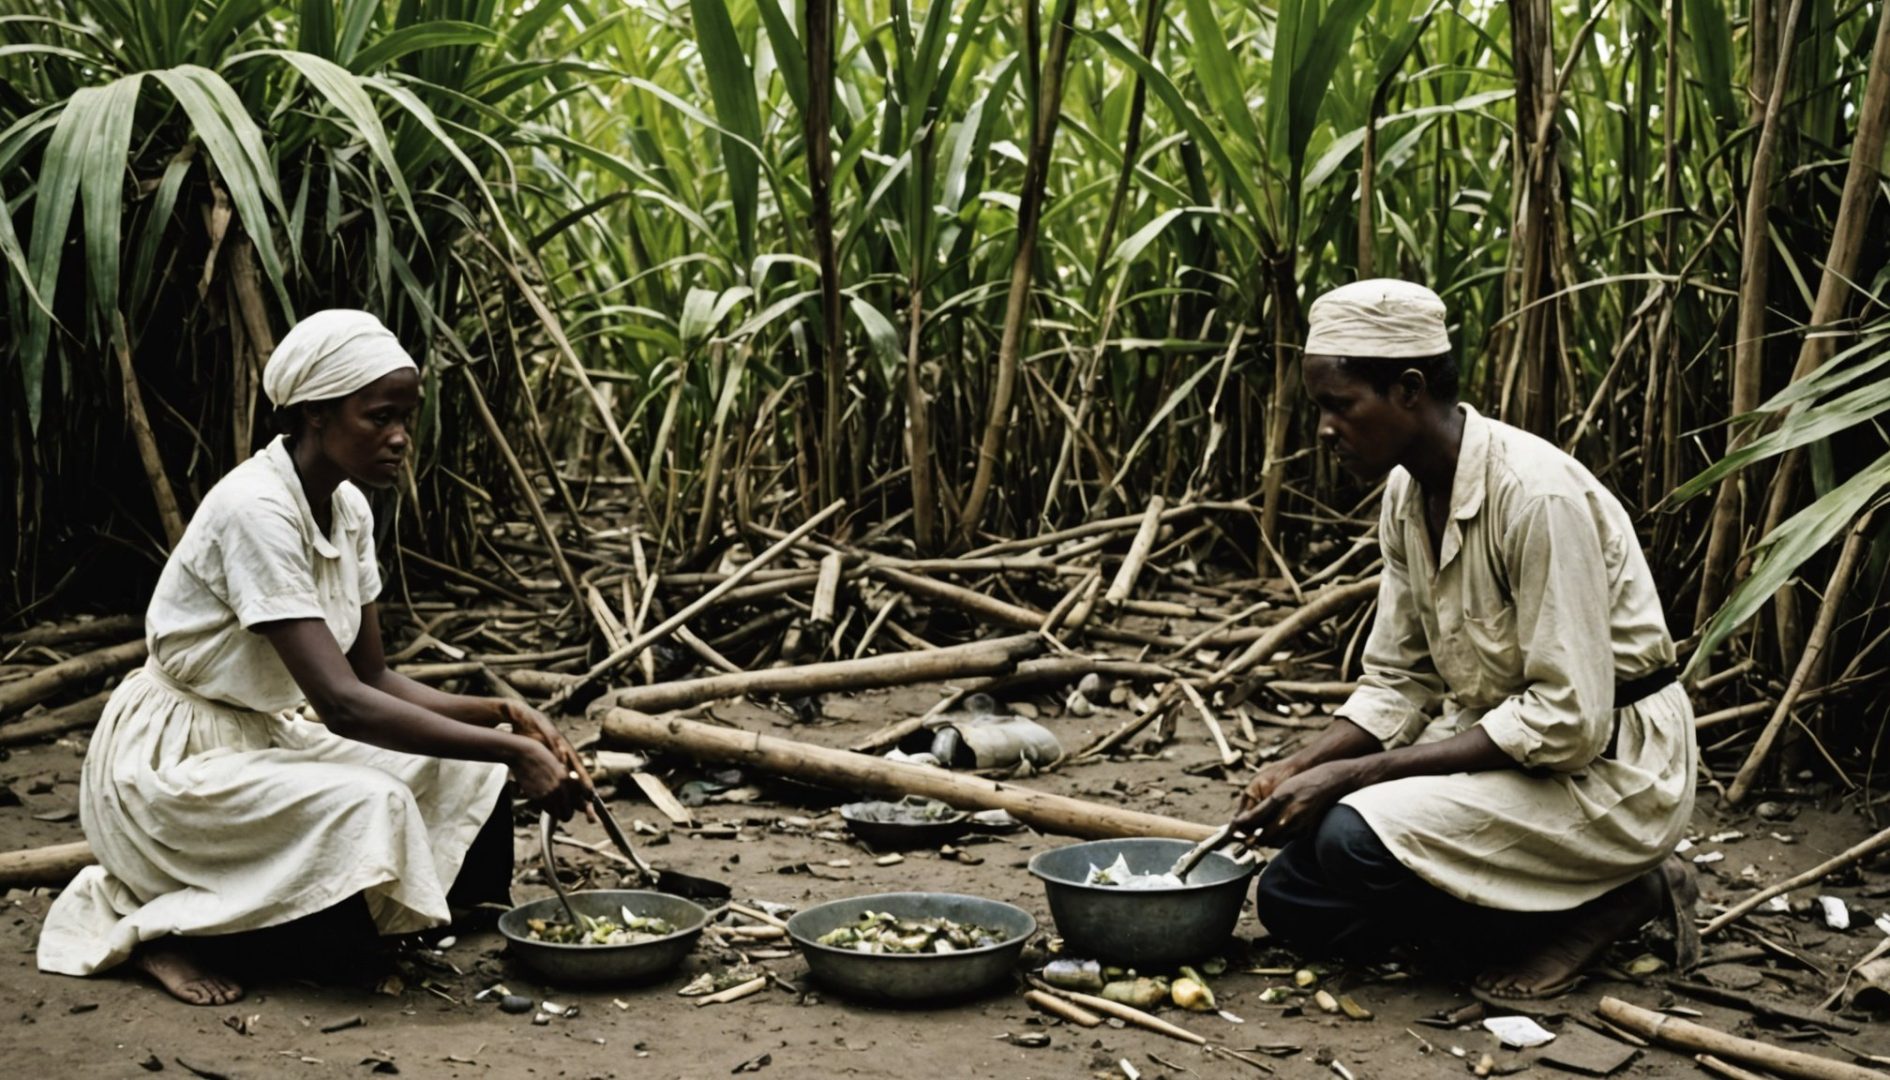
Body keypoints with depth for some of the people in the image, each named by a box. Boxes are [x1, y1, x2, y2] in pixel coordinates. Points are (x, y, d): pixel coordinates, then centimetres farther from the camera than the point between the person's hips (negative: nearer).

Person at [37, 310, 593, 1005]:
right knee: (368, 812, -31)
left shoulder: (347, 508, 1)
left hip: (263, 740, 8)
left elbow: (373, 678, 3)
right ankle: (161, 923, -10)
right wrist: (511, 750, -32)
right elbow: (341, 704, -31)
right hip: (170, 763, -8)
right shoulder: (256, 511, -25)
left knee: (472, 777, -5)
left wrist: (501, 718, -13)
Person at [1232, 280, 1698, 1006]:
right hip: (1496, 747, 8)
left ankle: (1605, 900, -7)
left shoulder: (1537, 495, -25)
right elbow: (1399, 683, 8)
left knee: (1358, 841, -29)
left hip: (1607, 764, -8)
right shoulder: (1406, 495, 2)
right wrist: (1296, 772, -10)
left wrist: (1352, 776, -27)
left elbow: (1568, 723, -27)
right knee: (1291, 898, -3)